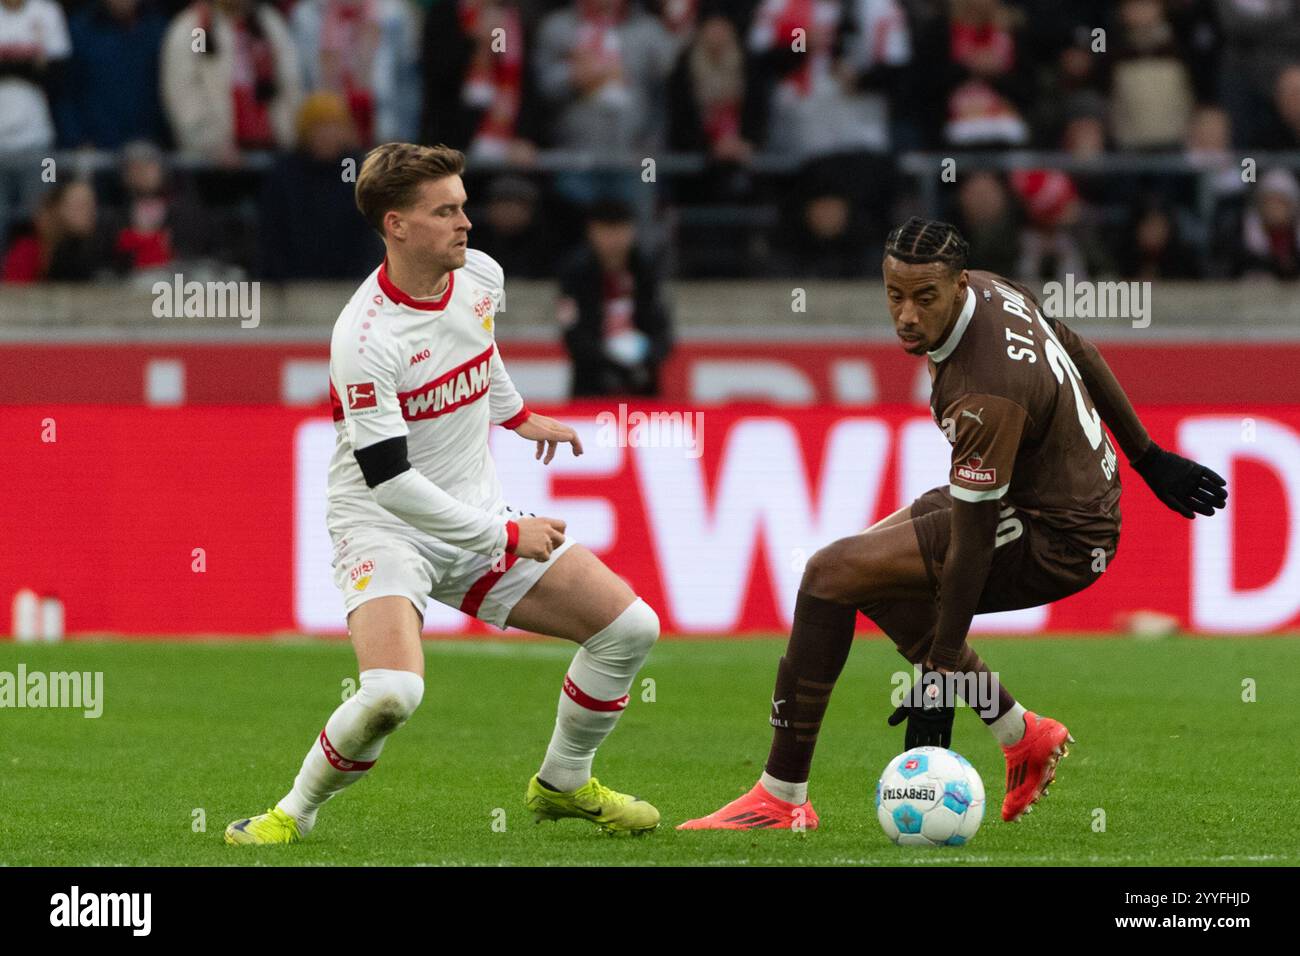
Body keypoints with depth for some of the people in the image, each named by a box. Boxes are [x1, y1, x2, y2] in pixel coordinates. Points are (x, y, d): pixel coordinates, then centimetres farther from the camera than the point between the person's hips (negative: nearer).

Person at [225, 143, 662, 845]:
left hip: (478, 516, 7)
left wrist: (517, 415, 37)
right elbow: (389, 480, -26)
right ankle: (295, 813, -6)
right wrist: (506, 537, -23)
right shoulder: (363, 338, -25)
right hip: (383, 525, -7)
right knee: (392, 692, -32)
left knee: (629, 628, -1)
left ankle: (561, 785, 21)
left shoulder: (480, 275, -3)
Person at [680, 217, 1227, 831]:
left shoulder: (986, 396, -31)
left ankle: (781, 798, -11)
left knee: (830, 575, -14)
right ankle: (1024, 737, 26)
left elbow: (973, 545, -27)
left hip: (1057, 540, -10)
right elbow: (1081, 353, 12)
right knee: (873, 576, 22)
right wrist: (1149, 458, 24)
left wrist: (939, 675, -21)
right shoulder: (992, 289, -4)